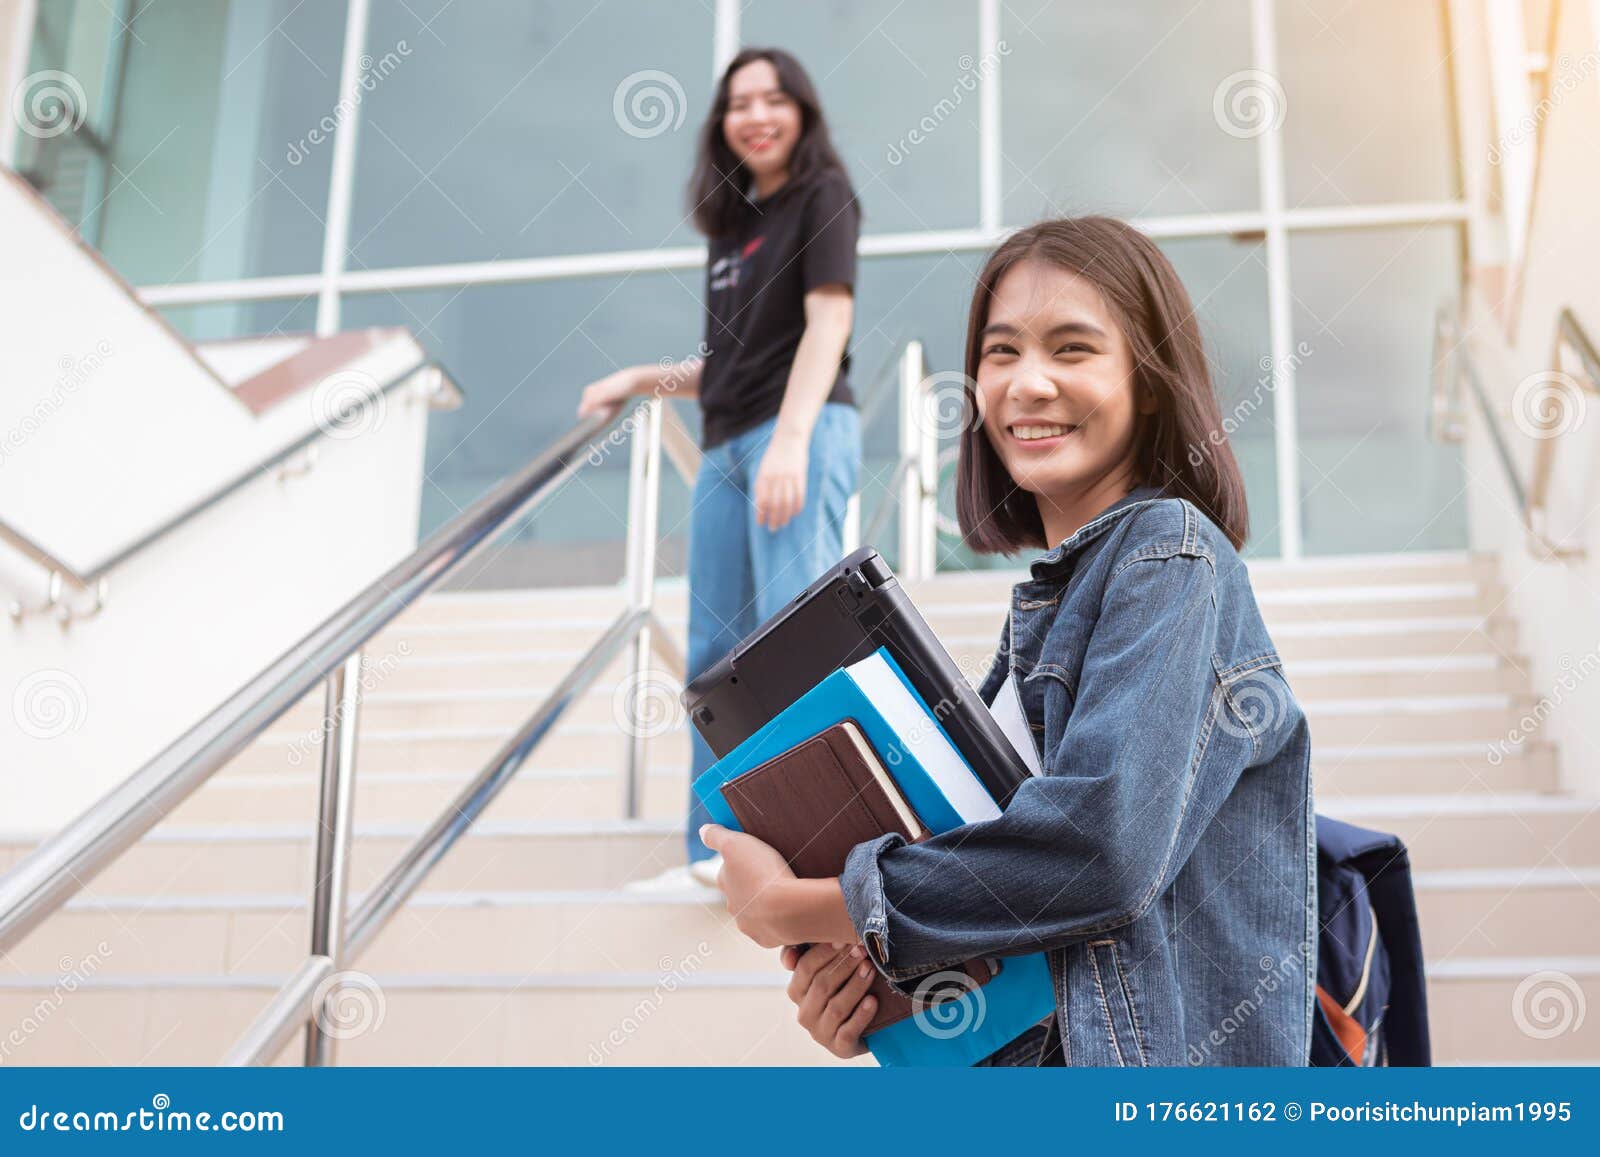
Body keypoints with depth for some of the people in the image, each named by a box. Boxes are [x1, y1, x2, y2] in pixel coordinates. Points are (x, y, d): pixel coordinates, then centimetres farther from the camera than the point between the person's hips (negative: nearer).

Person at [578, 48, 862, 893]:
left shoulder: (821, 197, 2)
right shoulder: (730, 224, 22)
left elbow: (827, 323, -11)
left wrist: (790, 441, -23)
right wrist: (641, 380, 19)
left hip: (802, 432, -8)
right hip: (725, 448, 8)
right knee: (715, 656, 4)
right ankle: (714, 856, 6)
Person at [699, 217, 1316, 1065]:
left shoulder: (1171, 557, -9)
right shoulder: (1047, 594, 12)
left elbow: (1105, 843, -20)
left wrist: (792, 908, -12)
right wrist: (843, 966, -4)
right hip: (1033, 1038, 6)